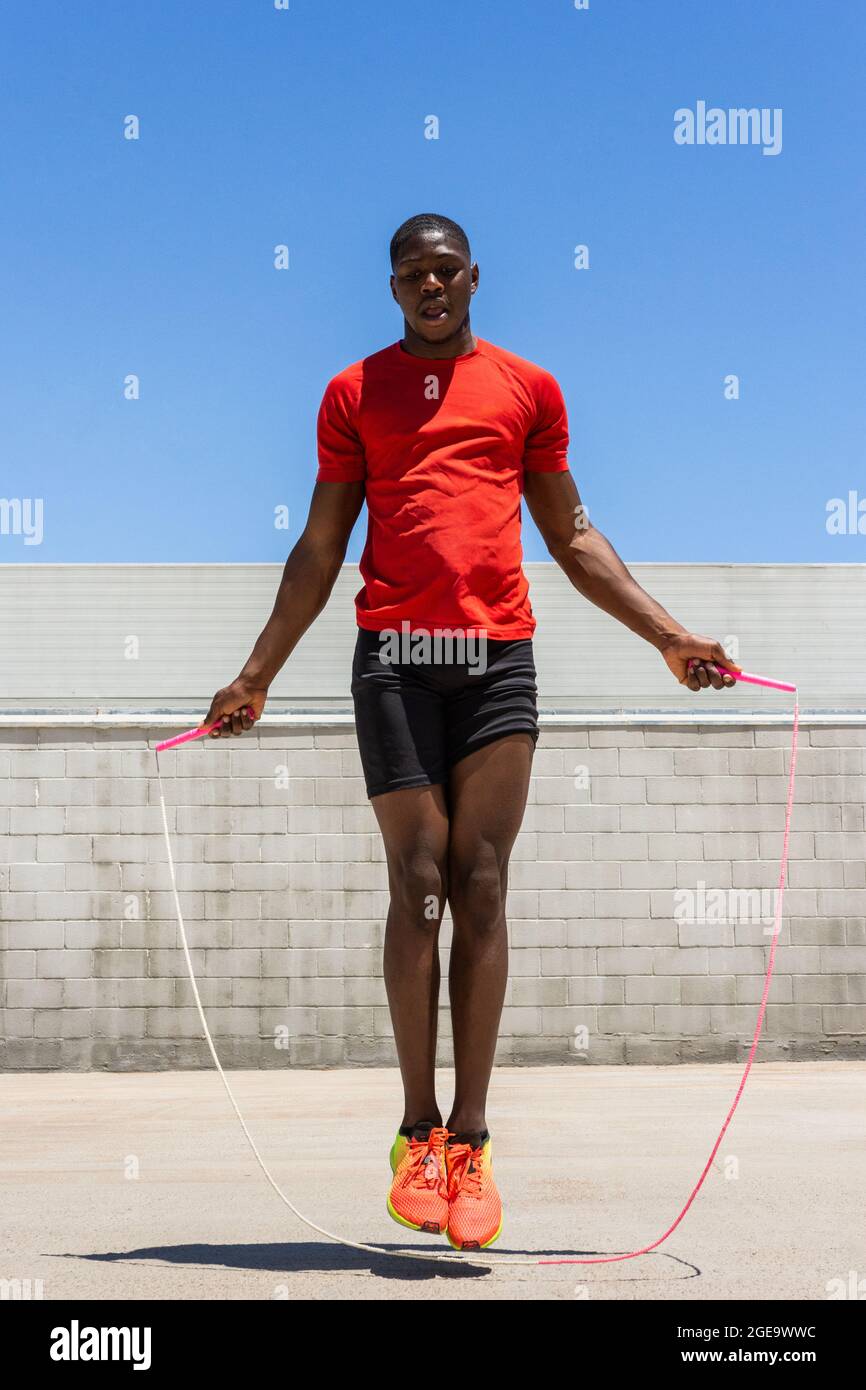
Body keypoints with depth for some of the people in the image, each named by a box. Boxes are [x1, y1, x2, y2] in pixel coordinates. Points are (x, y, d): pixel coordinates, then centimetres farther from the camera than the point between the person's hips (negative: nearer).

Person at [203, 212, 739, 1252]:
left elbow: (573, 537, 17)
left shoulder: (528, 387, 16)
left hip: (500, 656, 1)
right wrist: (255, 676, 8)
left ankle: (470, 1139, 0)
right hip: (394, 655, 0)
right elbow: (319, 551, 13)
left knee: (481, 888, -4)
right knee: (418, 883, -4)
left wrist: (670, 637, 10)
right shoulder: (355, 392, 14)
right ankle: (418, 1131, 5)